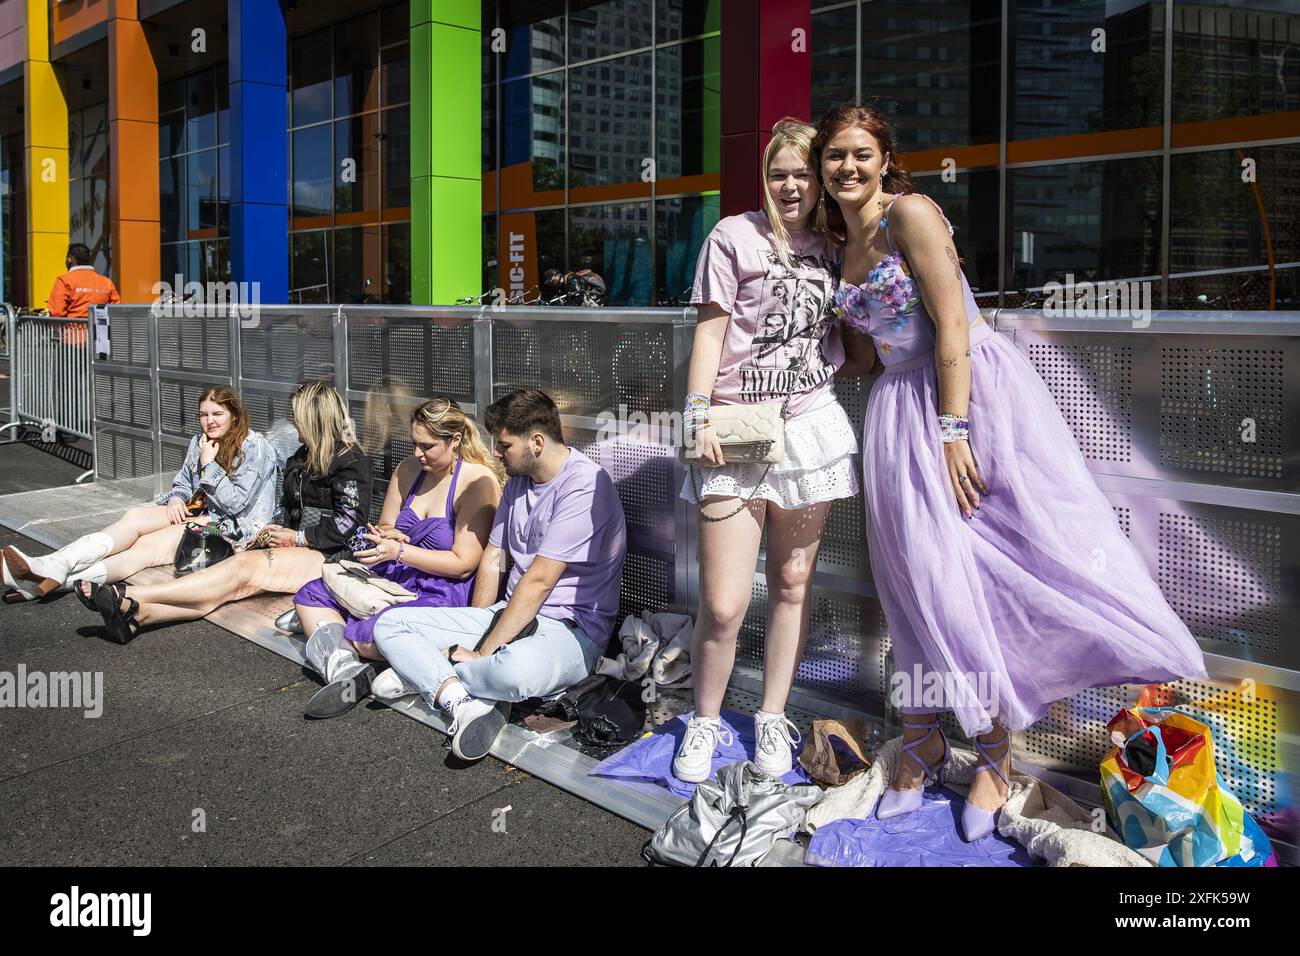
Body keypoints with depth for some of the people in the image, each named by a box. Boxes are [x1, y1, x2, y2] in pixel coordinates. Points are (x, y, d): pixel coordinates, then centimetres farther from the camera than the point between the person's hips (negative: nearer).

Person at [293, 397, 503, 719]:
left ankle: (331, 641, -5)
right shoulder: (409, 468, 6)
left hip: (446, 592, -9)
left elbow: (463, 564, -17)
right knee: (309, 595, -2)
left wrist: (399, 551, -21)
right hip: (396, 577, 9)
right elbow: (385, 527, 16)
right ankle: (347, 669, -25)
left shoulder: (478, 481, -14)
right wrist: (386, 535, -10)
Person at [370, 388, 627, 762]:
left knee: (518, 669, -43)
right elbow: (492, 560, 15)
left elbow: (538, 581, -21)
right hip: (510, 616, 9)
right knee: (389, 624, -2)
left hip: (570, 628, -8)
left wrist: (483, 652, -18)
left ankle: (424, 674, -14)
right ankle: (463, 700, -24)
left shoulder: (584, 485, -19)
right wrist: (475, 631, 6)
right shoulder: (518, 481, 11)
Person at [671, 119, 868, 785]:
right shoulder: (735, 236, 1)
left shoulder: (830, 247, 14)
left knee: (794, 581, 11)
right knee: (723, 605, -6)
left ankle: (772, 718, 26)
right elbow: (710, 331, -2)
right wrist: (699, 416, -9)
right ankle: (705, 720, 18)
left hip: (810, 425, 4)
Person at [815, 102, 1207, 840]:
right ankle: (923, 744, 16)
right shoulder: (842, 242, 16)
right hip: (902, 408, 7)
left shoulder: (910, 214, -6)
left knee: (991, 567, -5)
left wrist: (953, 431, -20)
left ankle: (995, 752, 7)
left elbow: (952, 324, -14)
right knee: (923, 577, 5)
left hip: (973, 391, -6)